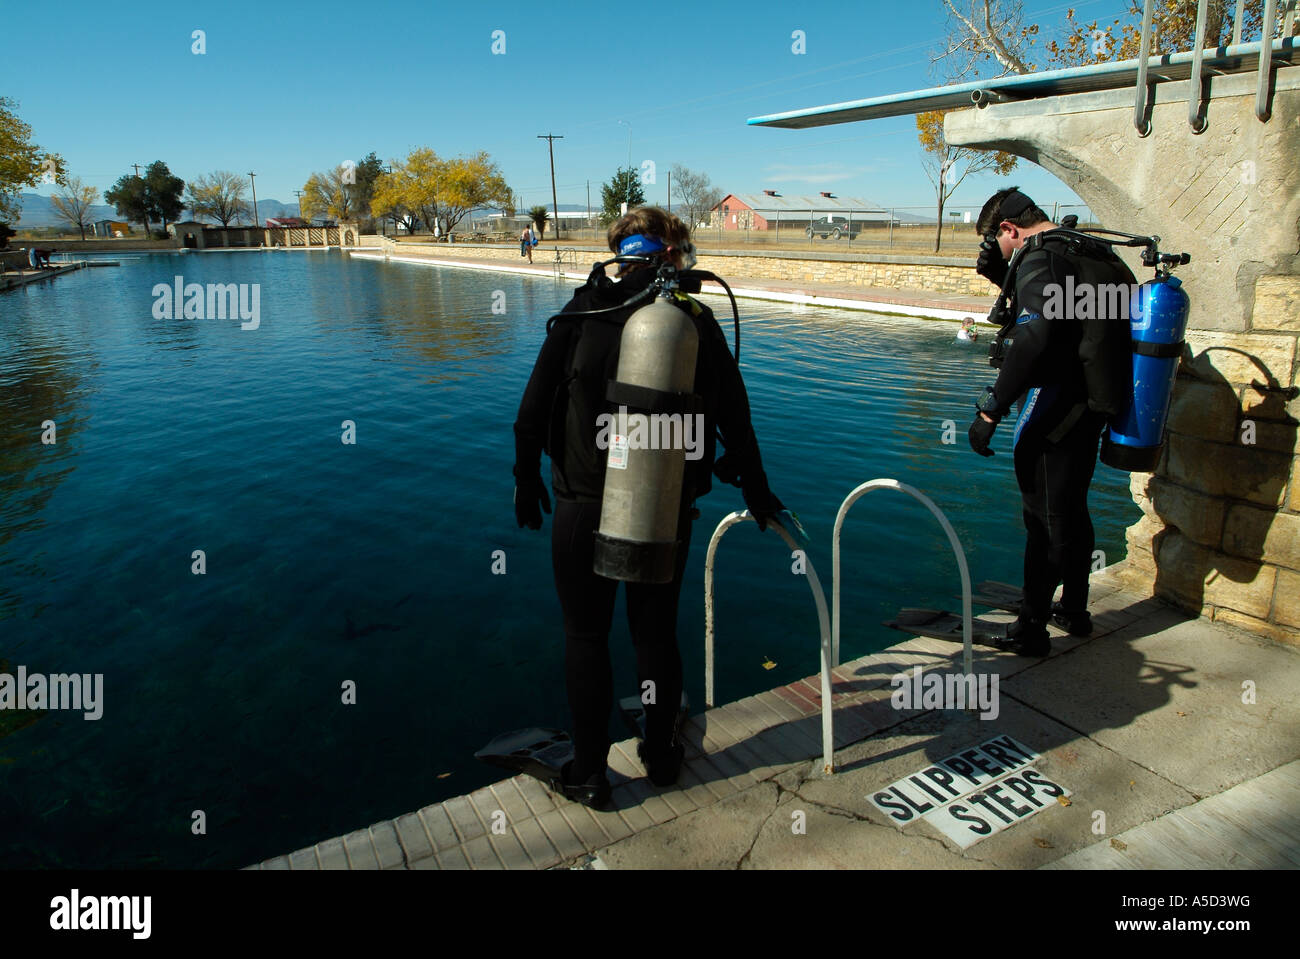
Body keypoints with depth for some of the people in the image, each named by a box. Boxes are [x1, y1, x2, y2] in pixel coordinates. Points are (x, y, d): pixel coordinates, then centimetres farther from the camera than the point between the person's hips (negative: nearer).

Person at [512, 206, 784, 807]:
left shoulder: (583, 312, -4)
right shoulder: (698, 321, 0)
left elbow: (534, 407, -5)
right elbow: (735, 417, 4)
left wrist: (527, 479, 7)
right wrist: (755, 490, 16)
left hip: (585, 505, -2)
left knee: (585, 636, 13)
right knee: (656, 631, 19)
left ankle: (589, 774, 24)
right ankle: (661, 754, 36)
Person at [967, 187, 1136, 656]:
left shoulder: (1040, 258, -15)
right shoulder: (1095, 253, 14)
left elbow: (1035, 336, -30)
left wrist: (992, 408, -31)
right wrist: (1003, 275, 10)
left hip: (1054, 406, -9)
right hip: (1091, 406, 9)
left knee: (1045, 520, -1)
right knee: (1072, 512, 20)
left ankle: (1031, 630, 9)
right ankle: (1075, 610, 34)